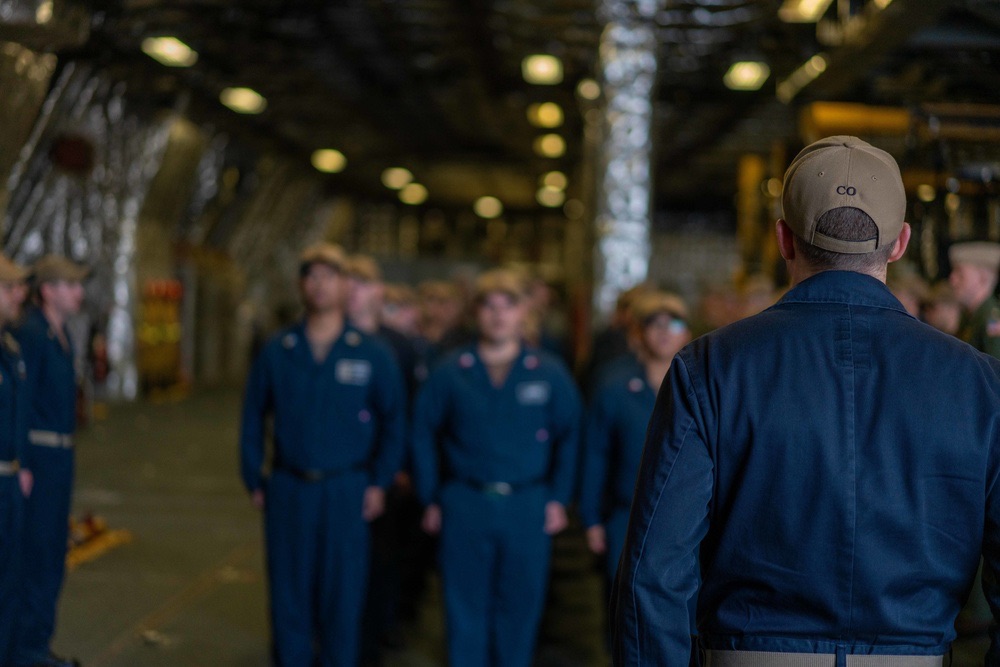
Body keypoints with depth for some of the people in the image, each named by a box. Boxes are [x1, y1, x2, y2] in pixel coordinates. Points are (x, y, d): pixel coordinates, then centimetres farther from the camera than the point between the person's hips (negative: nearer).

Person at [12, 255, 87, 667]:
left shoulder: (61, 335, 14)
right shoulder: (29, 334, -15)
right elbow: (20, 402, -20)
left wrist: (65, 454, 19)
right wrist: (24, 466, -22)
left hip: (60, 457, 10)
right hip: (38, 456, -10)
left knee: (52, 556, 15)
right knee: (34, 557, -3)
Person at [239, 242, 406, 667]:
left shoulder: (372, 355, -1)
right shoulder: (276, 353, 3)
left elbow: (394, 421, 4)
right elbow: (252, 420, 8)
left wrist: (379, 483, -1)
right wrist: (254, 481, 4)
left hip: (347, 493, -1)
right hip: (287, 491, 1)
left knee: (342, 599, 5)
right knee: (289, 598, 7)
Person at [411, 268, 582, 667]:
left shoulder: (550, 374, 4)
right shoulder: (449, 374, 3)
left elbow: (569, 437, 8)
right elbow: (424, 436, 8)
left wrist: (559, 499, 3)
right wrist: (430, 499, 5)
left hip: (528, 509, 1)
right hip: (464, 506, 0)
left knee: (520, 608, 7)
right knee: (465, 607, 4)